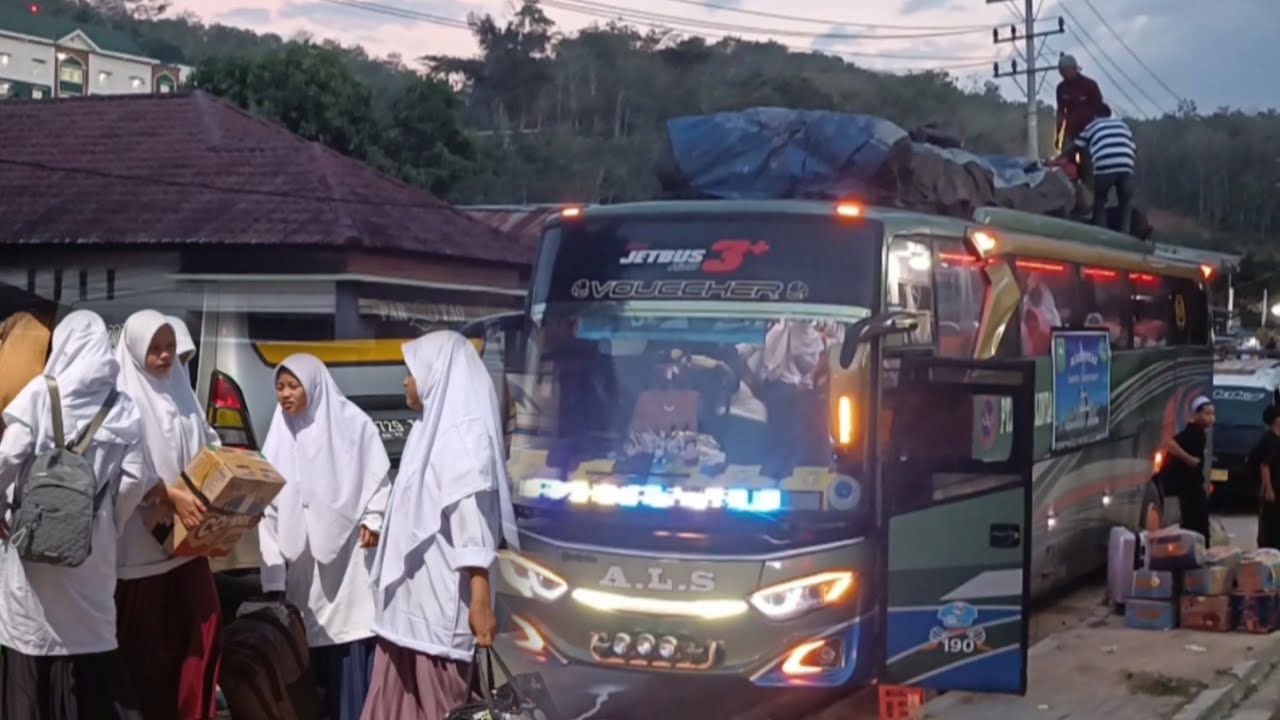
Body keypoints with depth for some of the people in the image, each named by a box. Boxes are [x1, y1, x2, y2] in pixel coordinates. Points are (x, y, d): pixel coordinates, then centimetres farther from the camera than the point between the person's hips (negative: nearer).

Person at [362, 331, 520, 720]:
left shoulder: (464, 433, -12)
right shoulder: (431, 429, 16)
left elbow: (474, 522, -19)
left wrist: (481, 601, -24)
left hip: (440, 596, -9)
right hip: (410, 593, 9)